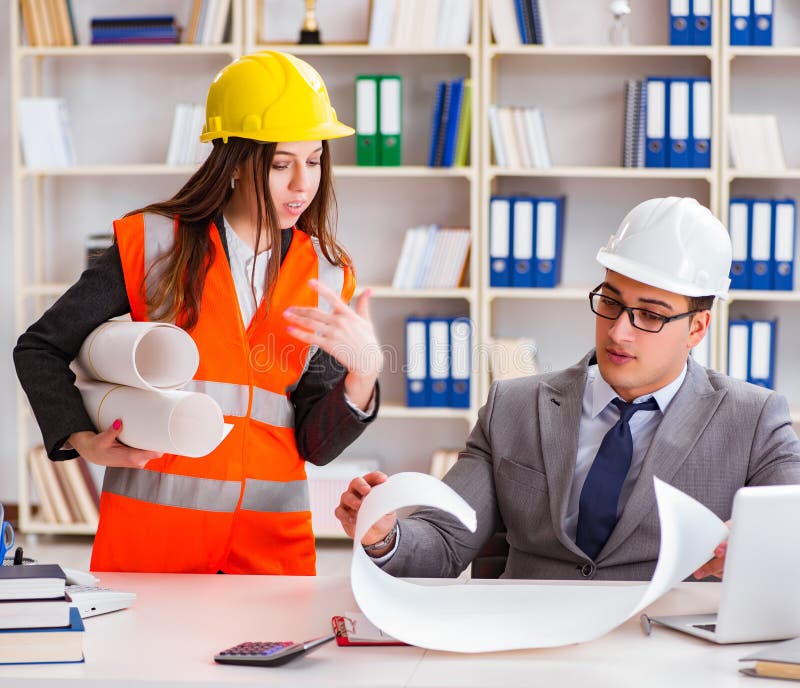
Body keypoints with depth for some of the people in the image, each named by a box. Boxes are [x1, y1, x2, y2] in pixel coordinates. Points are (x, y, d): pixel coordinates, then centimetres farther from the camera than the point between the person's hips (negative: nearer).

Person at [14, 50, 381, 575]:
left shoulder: (325, 276, 7)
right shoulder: (156, 244, -1)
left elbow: (317, 444, 3)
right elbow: (40, 349, 6)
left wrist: (363, 371, -15)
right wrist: (82, 440, -9)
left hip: (274, 537, 2)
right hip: (151, 528, -2)